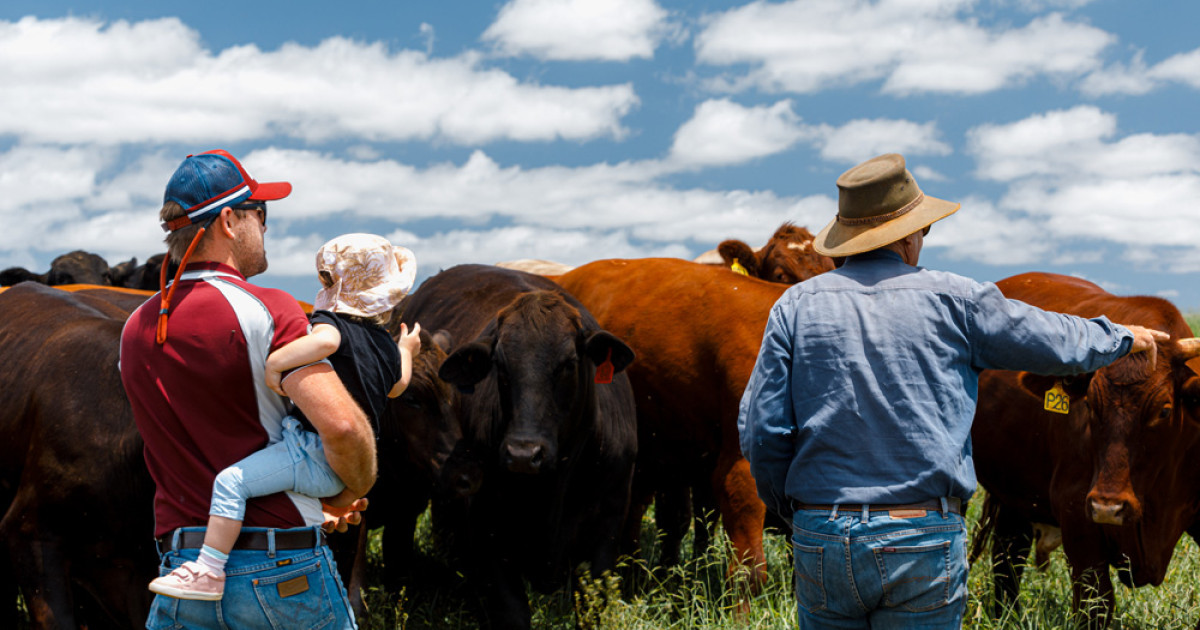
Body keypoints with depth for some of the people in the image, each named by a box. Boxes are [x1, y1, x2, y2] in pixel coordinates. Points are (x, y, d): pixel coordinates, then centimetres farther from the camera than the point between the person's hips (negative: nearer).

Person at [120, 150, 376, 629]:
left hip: (183, 572, 5)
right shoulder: (266, 311, -11)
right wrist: (354, 494, -3)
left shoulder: (136, 331, 12)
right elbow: (341, 424, -24)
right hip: (283, 572, -5)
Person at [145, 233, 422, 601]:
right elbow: (397, 387, 35)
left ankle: (209, 573, -17)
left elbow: (325, 340, -36)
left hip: (318, 457, -9)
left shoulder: (332, 322, -9)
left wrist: (275, 363, -27)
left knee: (231, 481, -15)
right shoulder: (385, 343, 15)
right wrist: (406, 351, 53)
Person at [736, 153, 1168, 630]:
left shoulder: (795, 306, 2)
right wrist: (1123, 337, 32)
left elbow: (760, 431, 0)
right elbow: (1059, 344, 11)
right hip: (925, 541, -2)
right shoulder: (953, 301, -1)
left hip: (821, 537, 2)